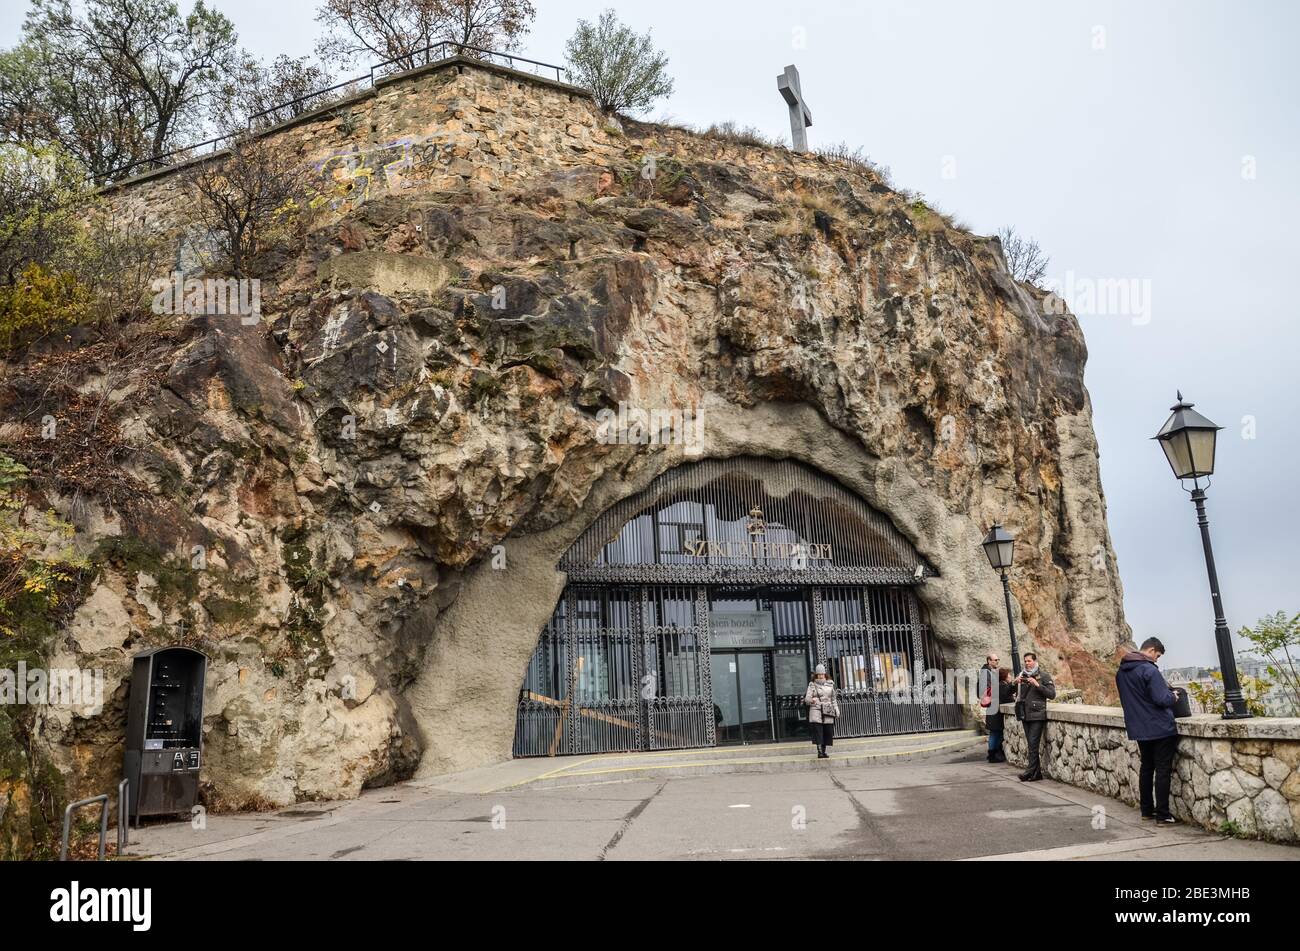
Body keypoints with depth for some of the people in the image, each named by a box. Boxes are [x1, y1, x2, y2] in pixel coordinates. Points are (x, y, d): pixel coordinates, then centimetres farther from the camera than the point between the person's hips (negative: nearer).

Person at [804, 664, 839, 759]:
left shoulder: (830, 685, 14)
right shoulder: (812, 685, 4)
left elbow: (833, 699, 20)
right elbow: (807, 698, -2)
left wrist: (836, 710, 14)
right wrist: (812, 700, -24)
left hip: (828, 712, 3)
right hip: (816, 711, -3)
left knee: (828, 732, 1)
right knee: (818, 732, -12)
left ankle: (824, 751, 12)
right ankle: (819, 752, -12)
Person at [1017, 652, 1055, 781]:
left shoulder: (1044, 675, -2)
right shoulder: (1023, 675, 13)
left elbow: (1052, 694, -9)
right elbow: (1019, 694, 16)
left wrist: (1037, 685, -18)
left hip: (1037, 715, -6)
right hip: (1025, 715, 6)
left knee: (1033, 743, -11)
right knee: (1031, 744, 8)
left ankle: (1031, 770, -8)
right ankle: (1037, 772, 14)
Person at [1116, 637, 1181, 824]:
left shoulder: (1121, 672, 9)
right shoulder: (1149, 670, -18)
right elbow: (1162, 699, -21)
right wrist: (1173, 697, -1)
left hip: (1139, 729, 8)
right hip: (1160, 728, -7)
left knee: (1146, 768, 17)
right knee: (1163, 770, 0)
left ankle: (1147, 810, 22)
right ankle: (1162, 814, 1)